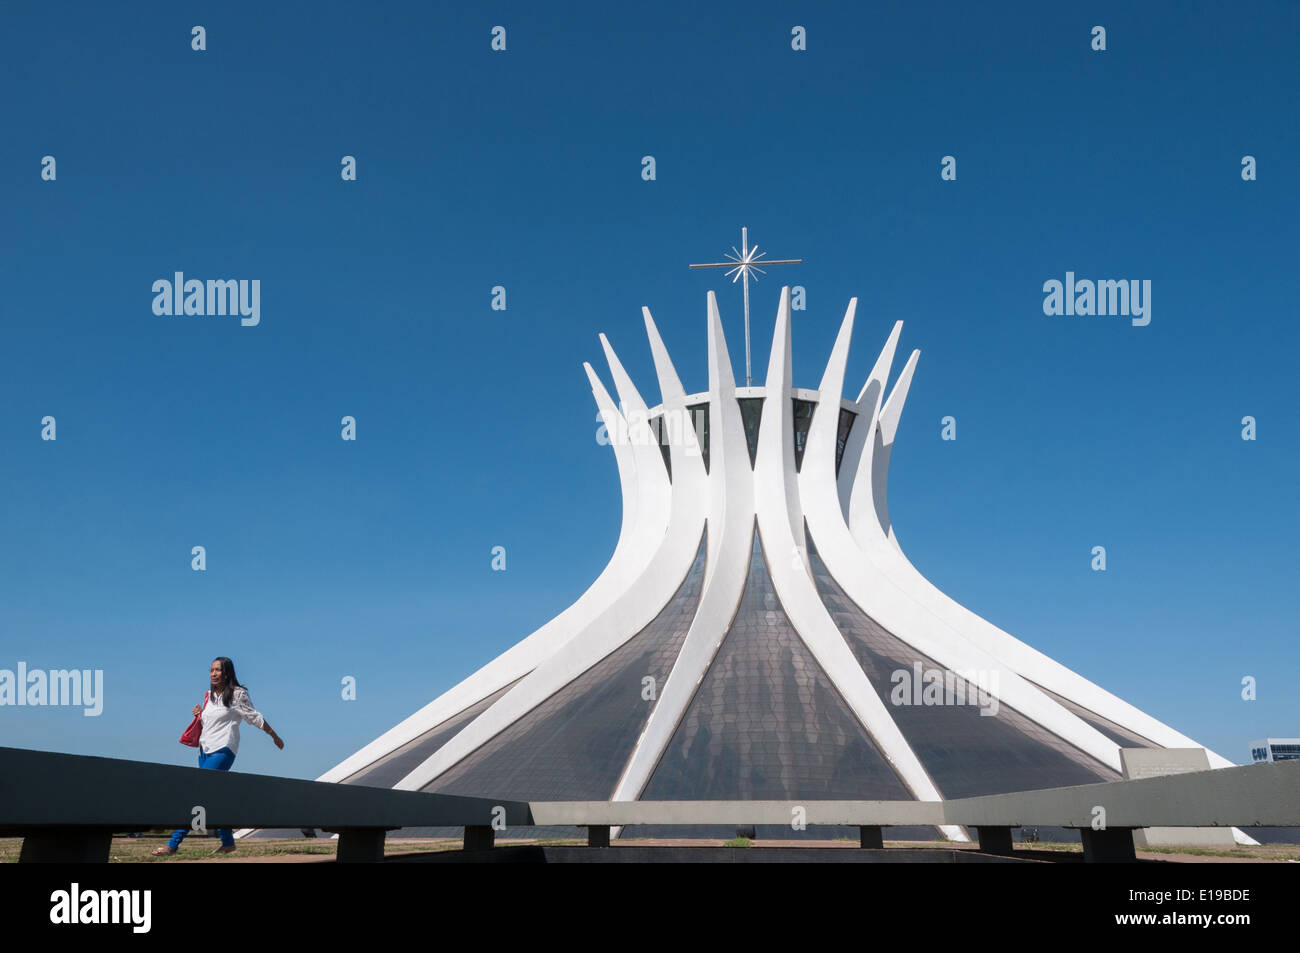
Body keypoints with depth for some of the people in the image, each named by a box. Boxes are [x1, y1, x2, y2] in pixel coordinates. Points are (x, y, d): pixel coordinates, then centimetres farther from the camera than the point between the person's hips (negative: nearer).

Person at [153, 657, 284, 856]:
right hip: (205, 750, 8)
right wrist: (199, 714, 7)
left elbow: (255, 717, 3)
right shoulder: (210, 695, 15)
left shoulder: (238, 694, -4)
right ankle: (228, 842, 17)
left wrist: (274, 736, 8)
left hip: (223, 750, -8)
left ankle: (173, 844, -19)